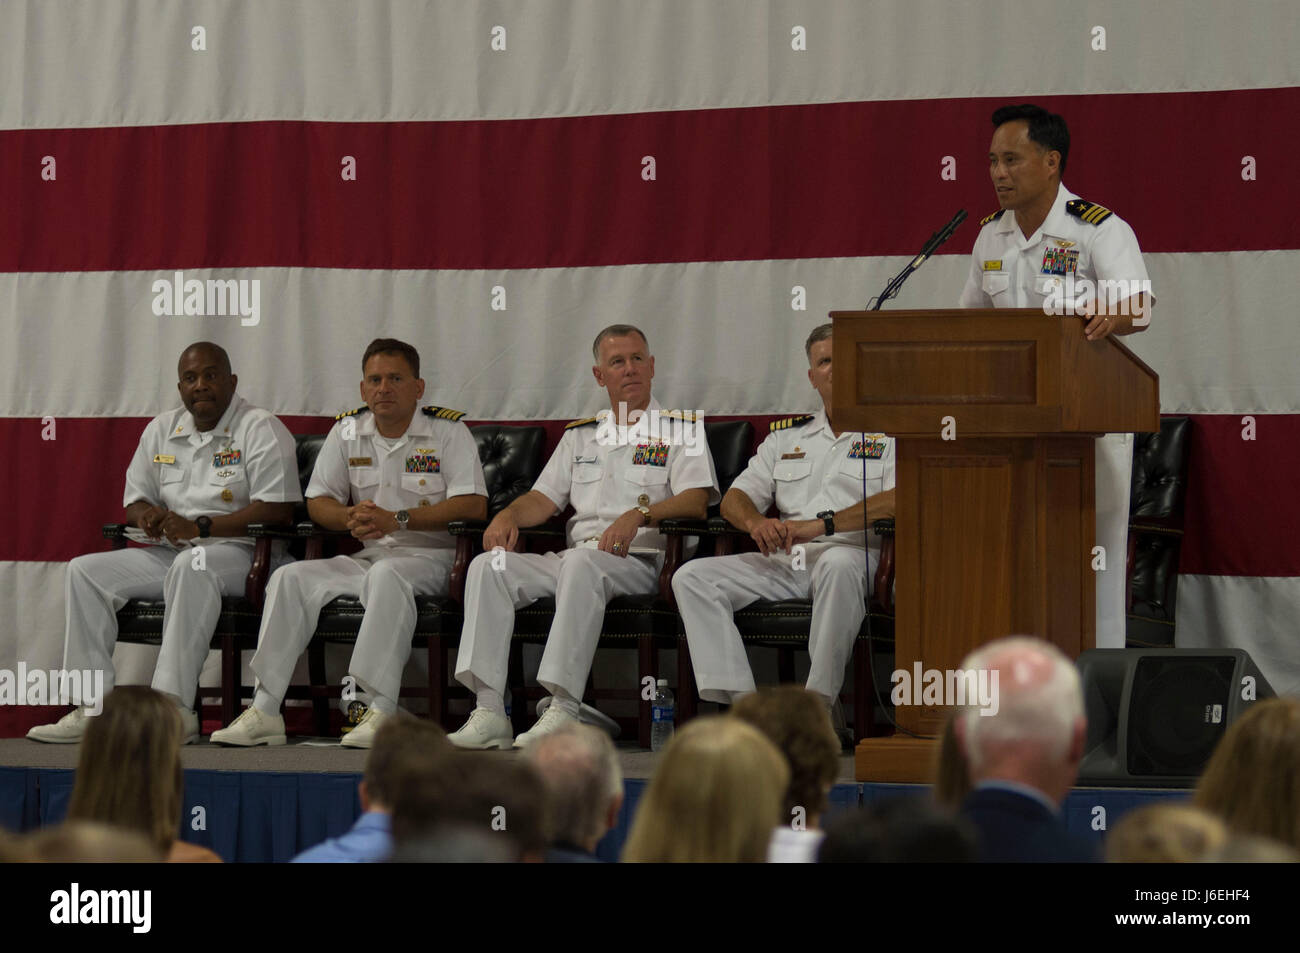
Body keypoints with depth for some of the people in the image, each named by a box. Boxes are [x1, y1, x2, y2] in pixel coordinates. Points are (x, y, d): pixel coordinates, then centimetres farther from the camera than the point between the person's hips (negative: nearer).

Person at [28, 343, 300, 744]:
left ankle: (175, 707, -44)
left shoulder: (260, 429, -5)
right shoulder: (161, 430, 16)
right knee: (84, 570, -10)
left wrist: (200, 526, -22)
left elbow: (278, 511, -16)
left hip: (239, 550, -7)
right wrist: (146, 515, -6)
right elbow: (133, 502, 21)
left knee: (192, 565, -40)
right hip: (168, 554, 7)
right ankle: (94, 707, -18)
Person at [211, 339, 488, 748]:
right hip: (365, 556, 5)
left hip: (429, 557, -5)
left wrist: (398, 520, -20)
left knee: (386, 575, -38)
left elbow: (473, 505, -13)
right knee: (290, 578, -18)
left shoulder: (448, 432, -1)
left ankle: (381, 711, -43)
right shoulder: (347, 431, 13)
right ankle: (264, 711, -23)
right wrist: (351, 517, -12)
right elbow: (317, 501, 13)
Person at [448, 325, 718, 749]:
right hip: (576, 555, 5)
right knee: (489, 566, -19)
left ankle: (563, 708, -45)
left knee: (582, 562, -39)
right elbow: (544, 498, 20)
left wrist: (639, 514, -23)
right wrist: (509, 515, -3)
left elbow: (696, 501, -6)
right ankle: (488, 711, -30)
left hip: (640, 560, -5)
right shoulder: (580, 436, 25)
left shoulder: (680, 431, 9)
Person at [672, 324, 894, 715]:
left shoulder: (890, 434, 7)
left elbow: (901, 499, -12)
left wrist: (823, 524, -20)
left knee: (839, 564, -41)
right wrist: (756, 522, -7)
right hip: (783, 561, 5)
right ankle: (738, 701, -29)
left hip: (851, 552, -5)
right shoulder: (786, 436, 24)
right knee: (692, 577, -15)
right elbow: (734, 498, 19)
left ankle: (818, 703, -38)